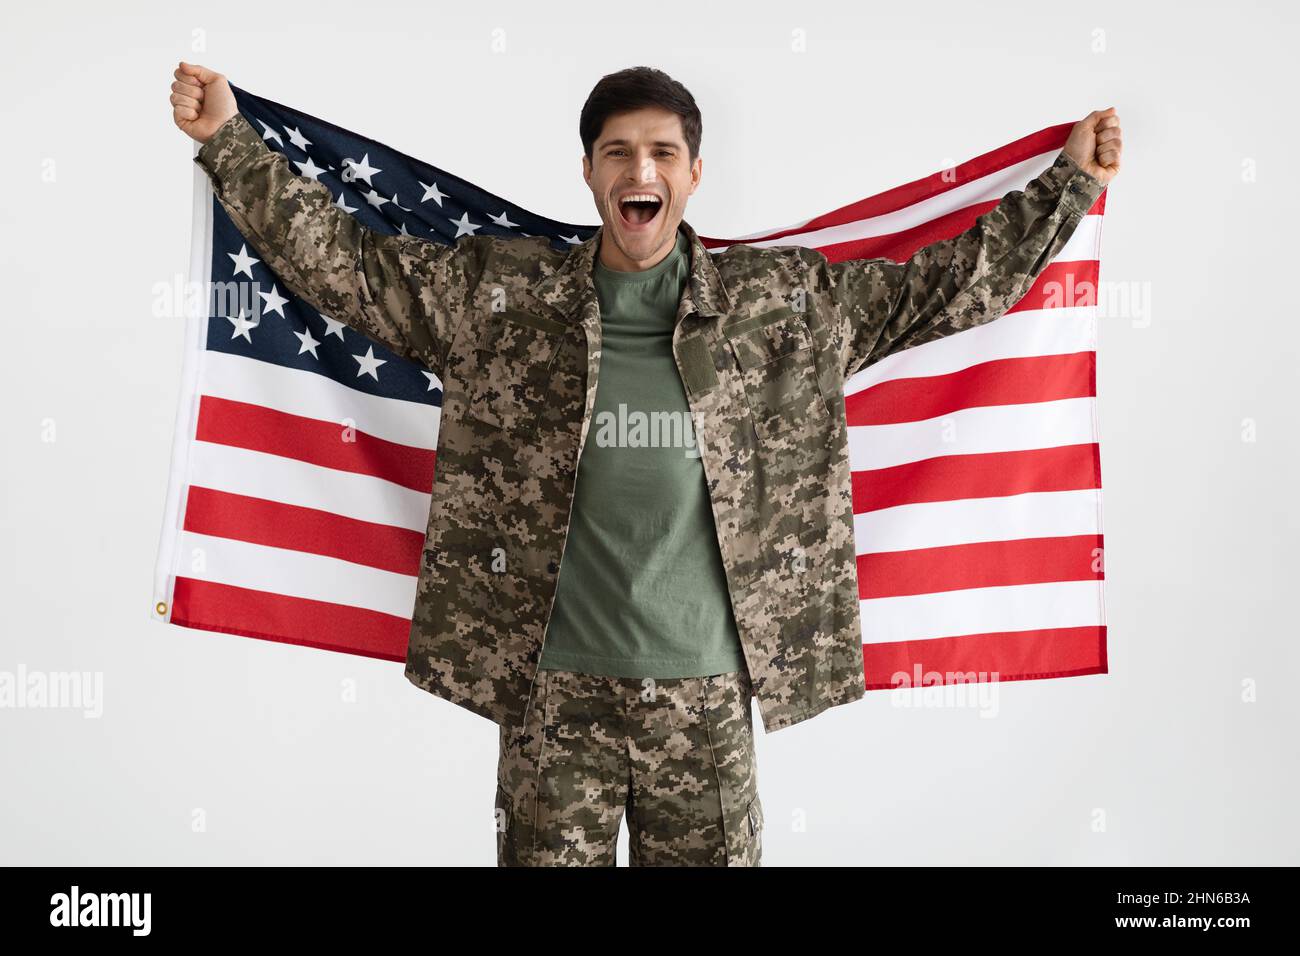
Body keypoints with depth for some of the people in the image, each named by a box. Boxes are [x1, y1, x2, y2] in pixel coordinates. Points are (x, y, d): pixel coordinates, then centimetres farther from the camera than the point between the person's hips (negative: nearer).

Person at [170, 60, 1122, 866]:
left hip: (706, 691, 1)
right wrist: (227, 138, 2)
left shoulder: (788, 299, 4)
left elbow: (953, 282, 11)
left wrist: (1069, 182, 10)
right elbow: (340, 258, 7)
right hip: (555, 690, 0)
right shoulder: (495, 291, 3)